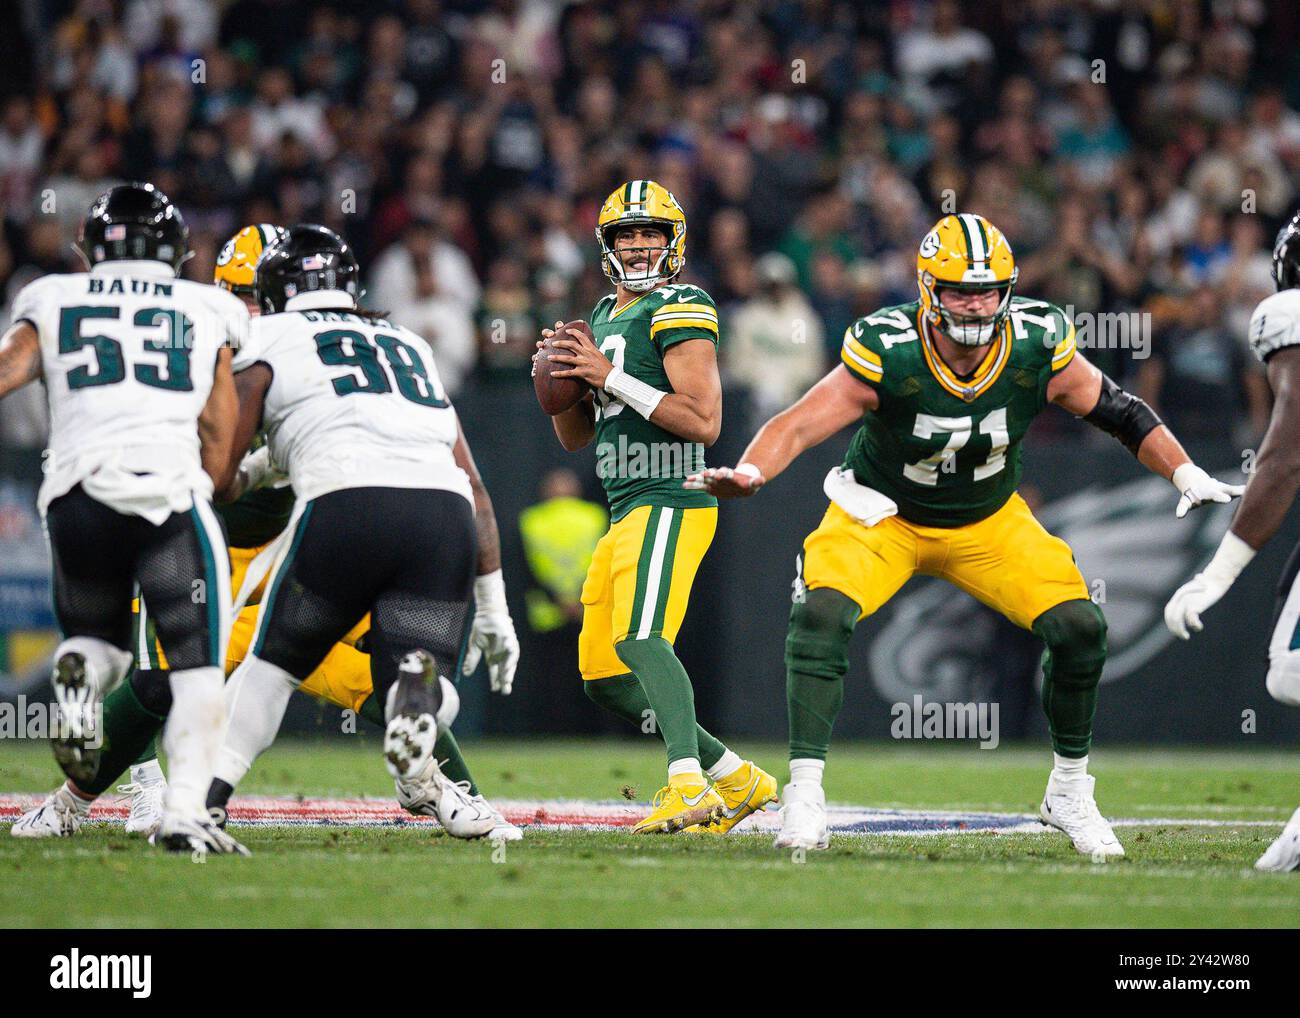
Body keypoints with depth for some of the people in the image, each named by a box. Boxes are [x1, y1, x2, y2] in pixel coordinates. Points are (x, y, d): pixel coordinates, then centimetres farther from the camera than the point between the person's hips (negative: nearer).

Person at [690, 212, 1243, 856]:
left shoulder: (1039, 349, -20)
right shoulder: (887, 352, -28)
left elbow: (1123, 416, -7)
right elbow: (801, 424, -33)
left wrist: (1187, 475, -18)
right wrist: (749, 474, -52)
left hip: (988, 522, 3)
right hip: (884, 515, -3)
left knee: (1079, 628, -10)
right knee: (820, 614, -28)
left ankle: (1070, 795, 12)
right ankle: (804, 794, -22)